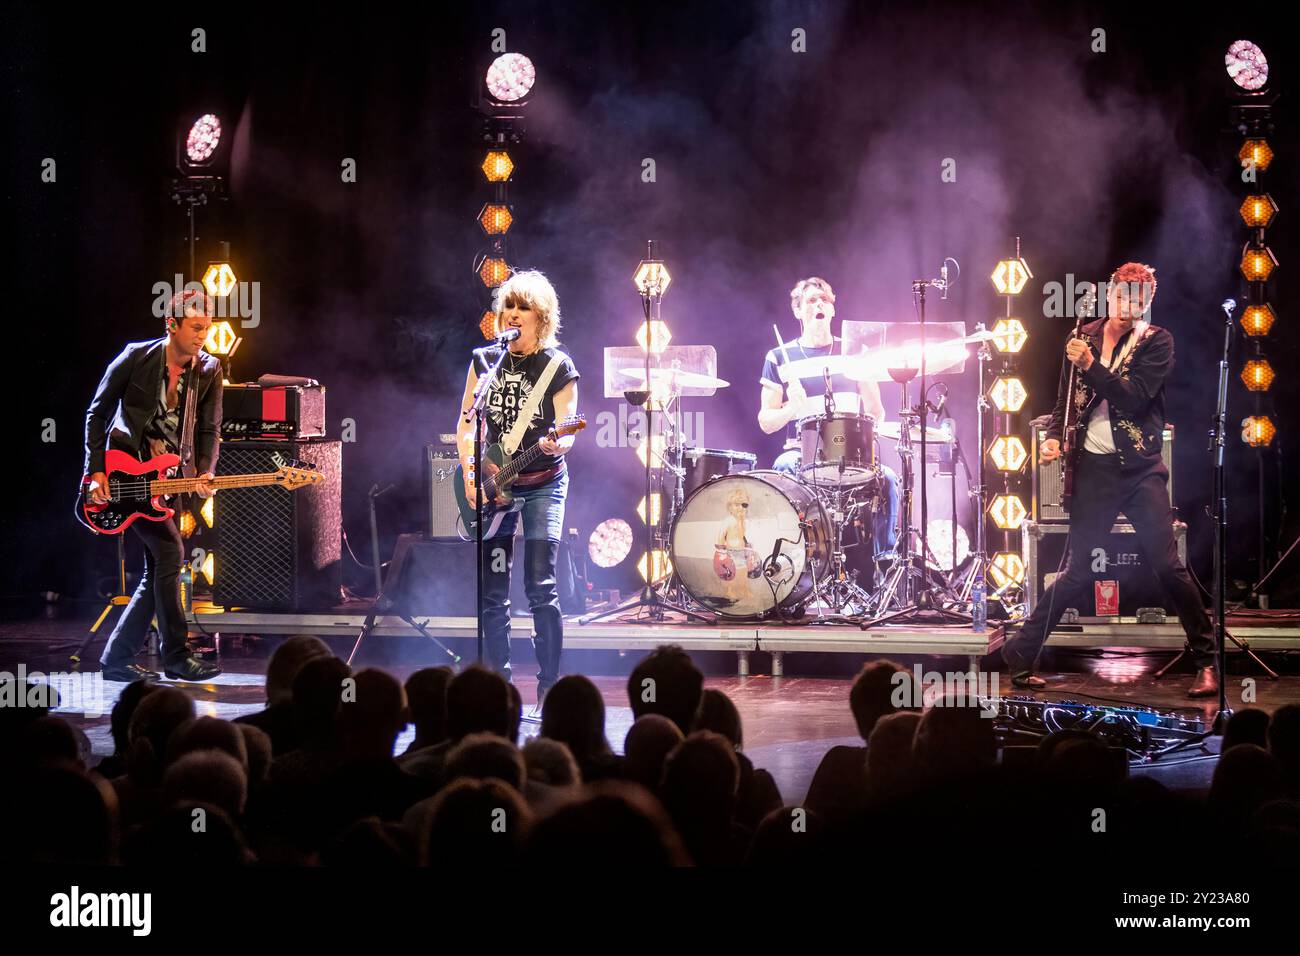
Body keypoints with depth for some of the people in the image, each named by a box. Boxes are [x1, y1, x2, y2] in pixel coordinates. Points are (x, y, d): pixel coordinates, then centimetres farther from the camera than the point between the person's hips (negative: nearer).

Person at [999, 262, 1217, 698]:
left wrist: (1090, 365, -23)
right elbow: (1066, 400, 14)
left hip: (1140, 468, -1)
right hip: (1093, 468, 1)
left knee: (1167, 565, -7)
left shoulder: (1156, 343, -1)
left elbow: (1135, 397, -15)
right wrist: (1054, 436, -4)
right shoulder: (1085, 337, 8)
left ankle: (1206, 662, 2)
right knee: (1079, 571, 0)